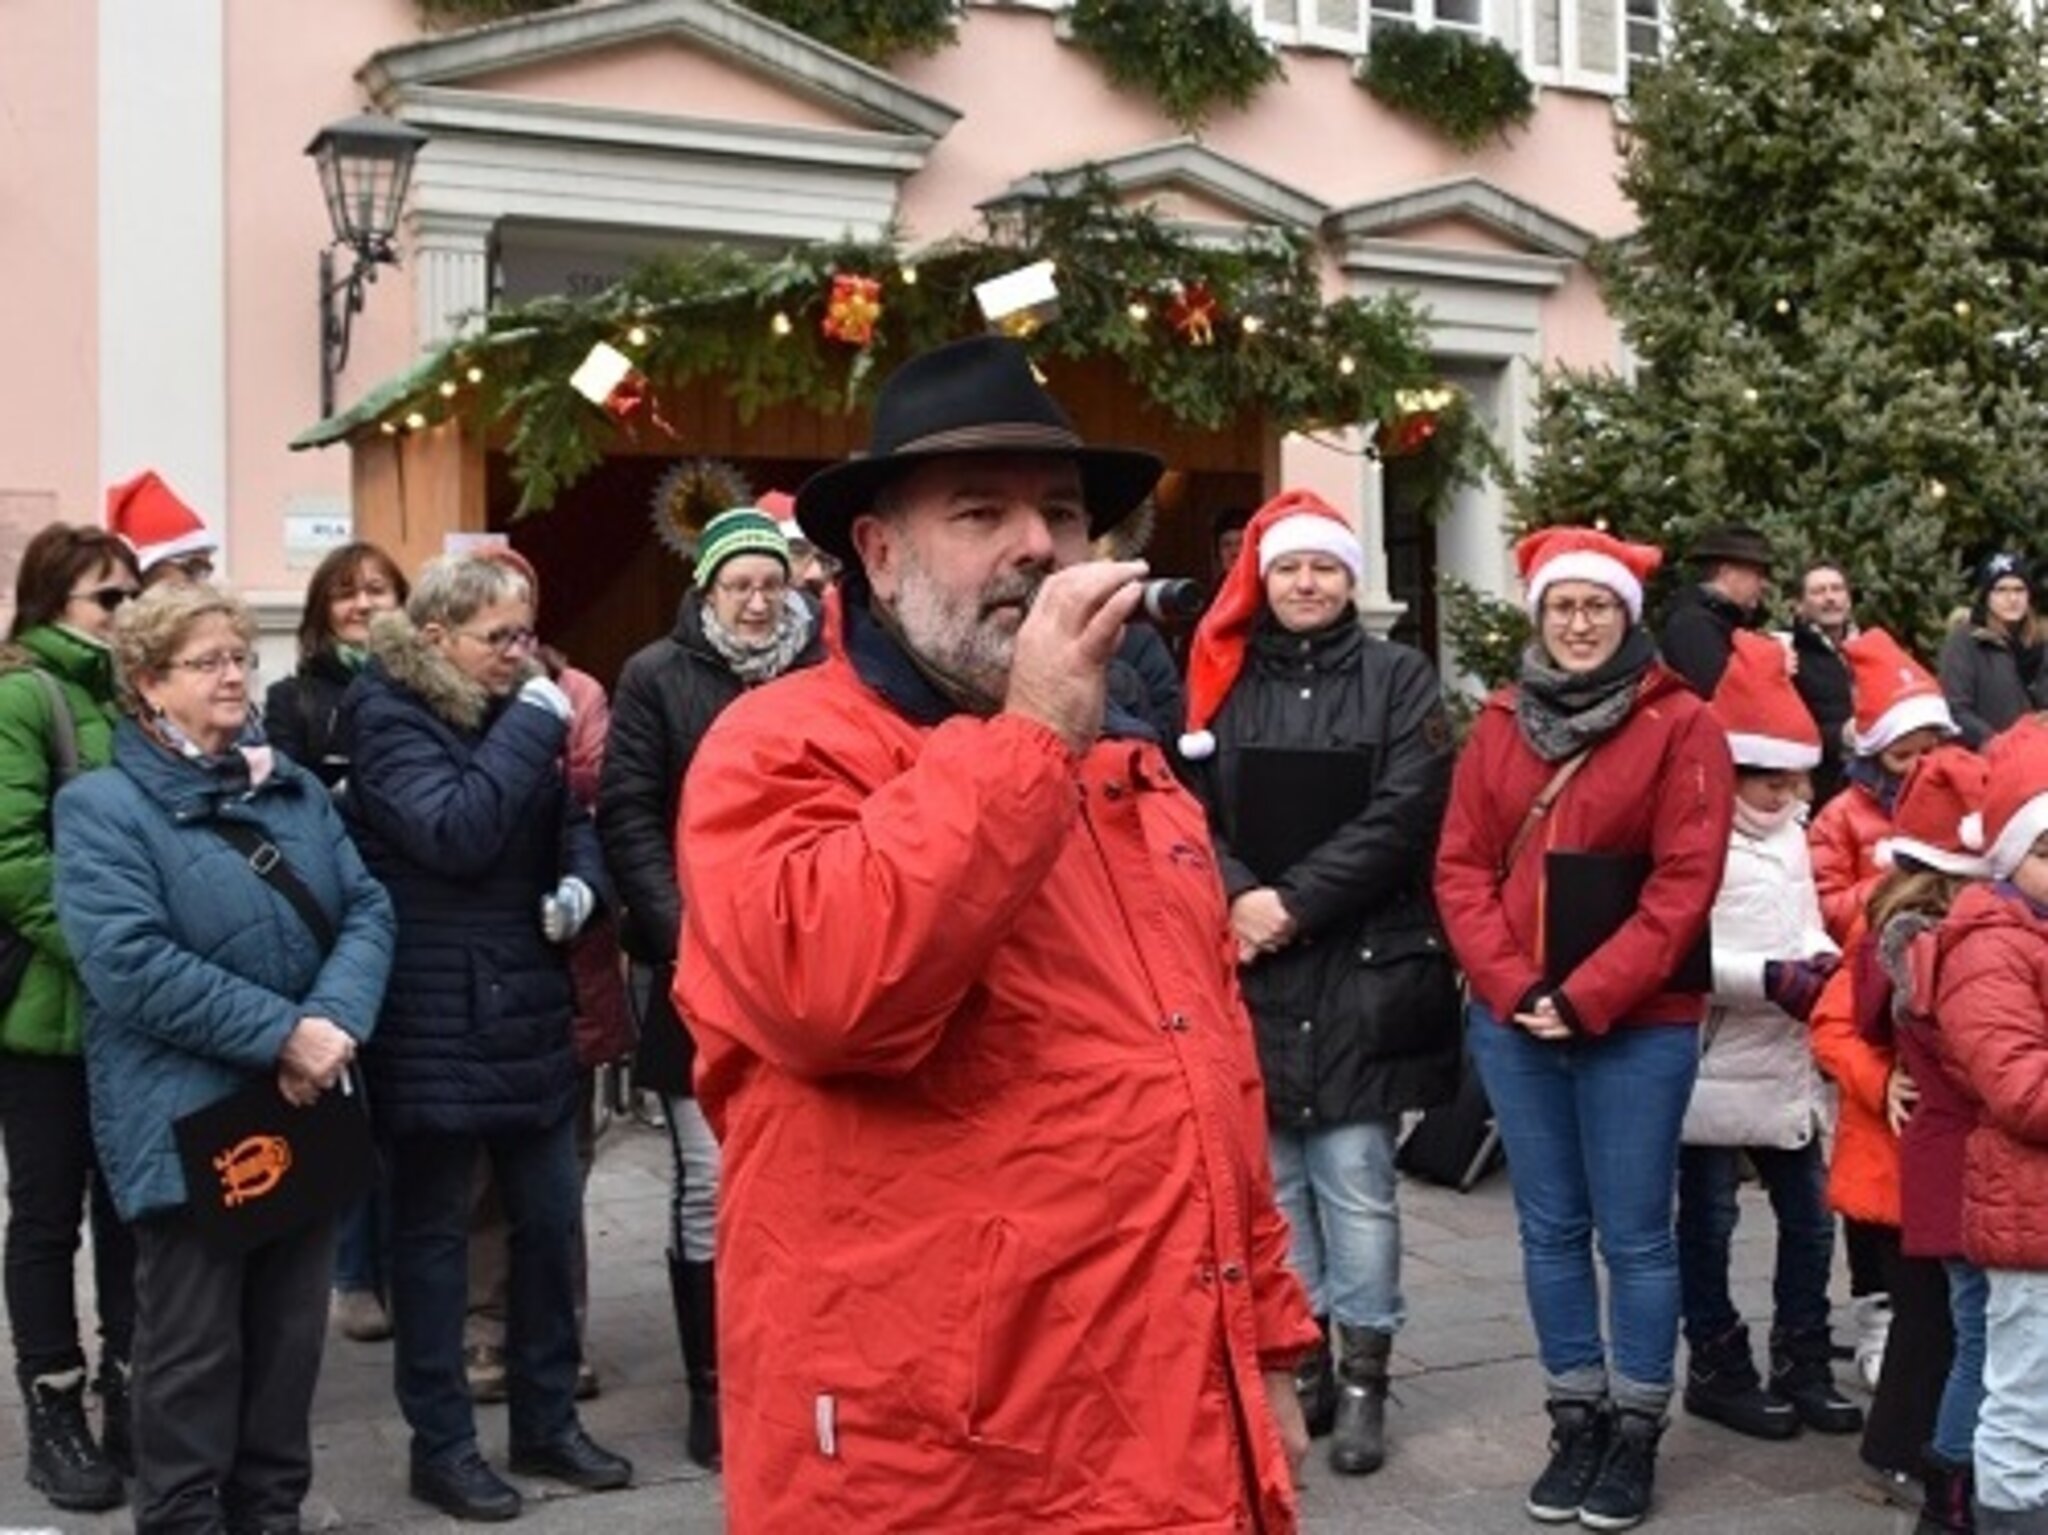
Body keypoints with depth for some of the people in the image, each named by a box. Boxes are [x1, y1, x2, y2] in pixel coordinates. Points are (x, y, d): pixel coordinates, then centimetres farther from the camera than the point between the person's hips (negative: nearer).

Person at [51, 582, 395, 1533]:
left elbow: (368, 910, 3)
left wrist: (333, 1022, -16)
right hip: (188, 1125, -6)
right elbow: (129, 963, -19)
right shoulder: (102, 807, -7)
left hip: (306, 1113, 6)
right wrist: (280, 1034, -21)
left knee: (291, 1334, 14)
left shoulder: (295, 790, 13)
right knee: (195, 1349, 3)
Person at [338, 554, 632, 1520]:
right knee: (433, 1232, 5)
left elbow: (569, 820, 15)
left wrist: (580, 882, -6)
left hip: (529, 1014, 7)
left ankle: (548, 1420, 25)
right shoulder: (388, 718, -10)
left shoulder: (514, 711, 11)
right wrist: (535, 726, -19)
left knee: (550, 1220, 11)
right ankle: (441, 1444, 16)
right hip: (433, 1024, -7)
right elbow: (457, 832, -24)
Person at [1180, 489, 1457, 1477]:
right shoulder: (1224, 682, 10)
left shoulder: (1398, 680, 4)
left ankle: (1362, 1375, 10)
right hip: (1249, 966, 3)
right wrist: (1235, 898, -15)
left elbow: (1403, 815, -7)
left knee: (1354, 1180, -1)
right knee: (1270, 1178, 7)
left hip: (1360, 967, -2)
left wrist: (1294, 902, -13)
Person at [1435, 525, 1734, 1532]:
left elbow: (1683, 886, -11)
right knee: (1550, 1229, 11)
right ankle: (1575, 1420, 23)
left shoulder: (1679, 726, -4)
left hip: (1635, 1028, -4)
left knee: (1634, 1234, 4)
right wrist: (1512, 987, -10)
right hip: (1513, 1023, 4)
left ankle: (1636, 1429, 17)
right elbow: (1461, 868, 4)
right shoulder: (1499, 726, 8)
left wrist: (1586, 997, -15)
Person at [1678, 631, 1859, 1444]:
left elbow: (1805, 924, 17)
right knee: (1708, 1223, 6)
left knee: (1810, 1217, 13)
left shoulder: (1789, 835, 12)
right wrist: (1773, 979, -24)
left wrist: (1825, 962, -4)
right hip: (1716, 1067, -8)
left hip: (1788, 1067, 8)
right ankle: (1718, 1370, 19)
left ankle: (1802, 1365, 25)